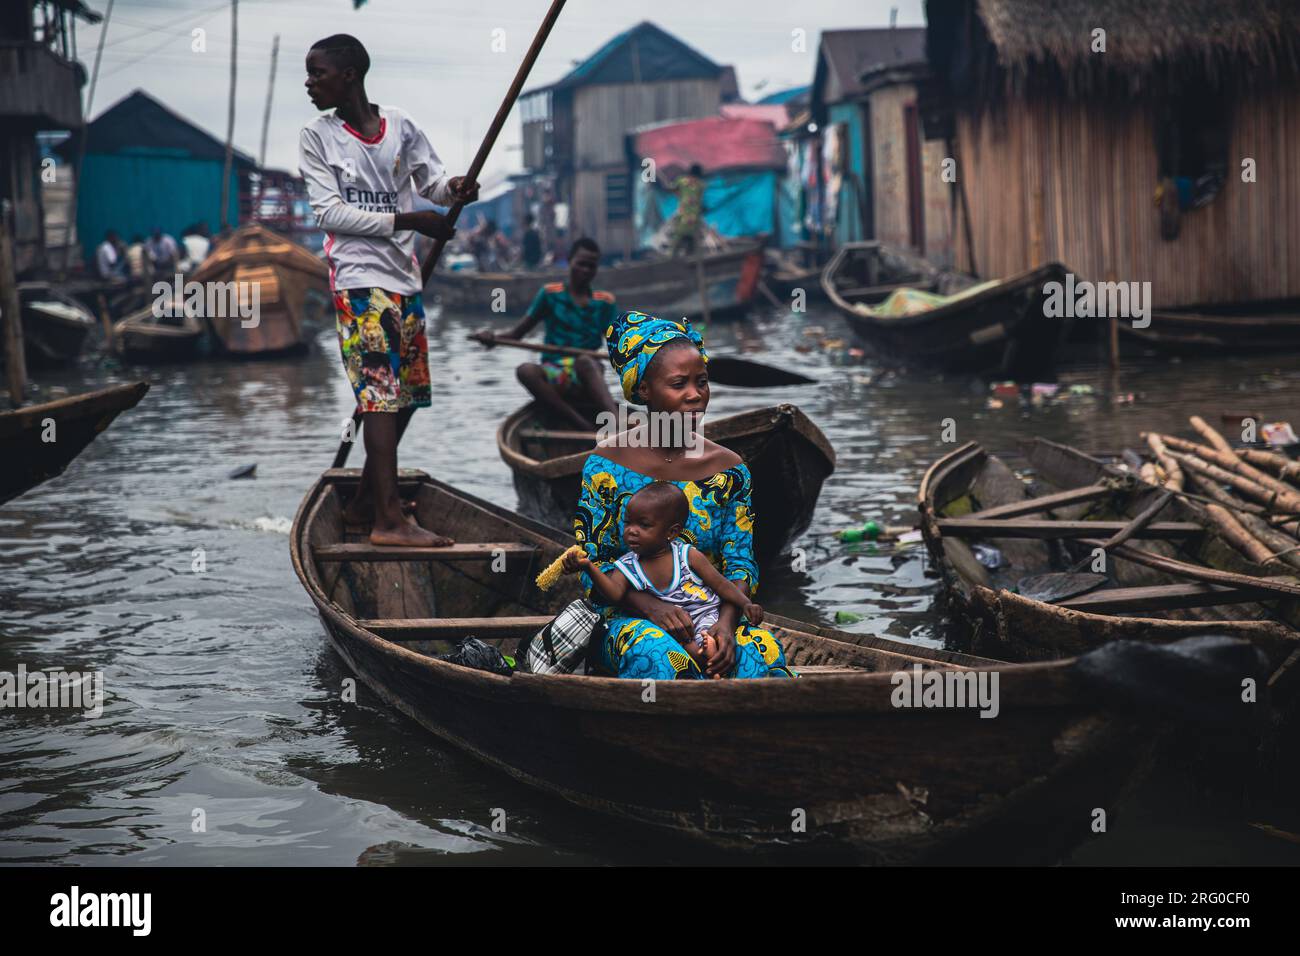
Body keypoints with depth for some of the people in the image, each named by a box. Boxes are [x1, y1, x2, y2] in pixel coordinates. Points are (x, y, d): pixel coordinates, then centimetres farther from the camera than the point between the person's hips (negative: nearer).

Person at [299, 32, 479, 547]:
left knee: (408, 394, 9)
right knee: (382, 392, -14)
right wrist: (406, 220, -17)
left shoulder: (400, 124, 8)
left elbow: (431, 181, 11)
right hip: (358, 278, -5)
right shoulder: (317, 136, -1)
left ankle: (365, 501, 23)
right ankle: (389, 520, -18)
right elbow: (328, 211, -8)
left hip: (404, 275, 5)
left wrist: (454, 188, -15)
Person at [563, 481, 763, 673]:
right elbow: (614, 593, -16)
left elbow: (720, 584, 1)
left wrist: (745, 603, -15)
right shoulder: (628, 566, 3)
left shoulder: (688, 555, -1)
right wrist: (589, 567, -31)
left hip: (705, 620, -1)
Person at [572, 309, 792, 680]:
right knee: (658, 653, -38)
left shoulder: (728, 468, 6)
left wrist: (727, 623, -19)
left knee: (762, 654, -30)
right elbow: (591, 564, -4)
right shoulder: (606, 464, -2)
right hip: (629, 617, -2)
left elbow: (740, 564, 3)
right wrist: (651, 606, -22)